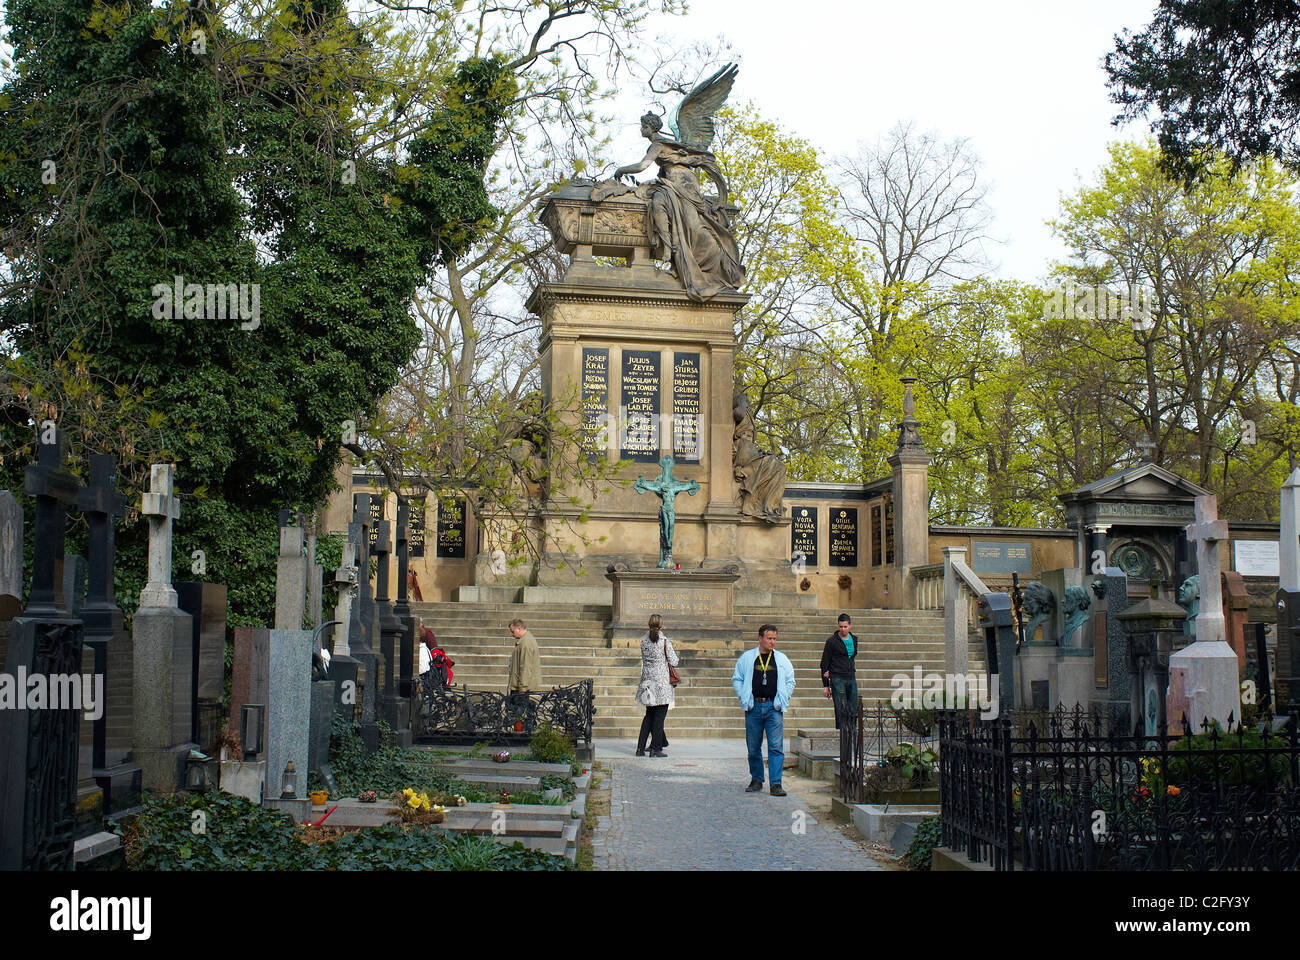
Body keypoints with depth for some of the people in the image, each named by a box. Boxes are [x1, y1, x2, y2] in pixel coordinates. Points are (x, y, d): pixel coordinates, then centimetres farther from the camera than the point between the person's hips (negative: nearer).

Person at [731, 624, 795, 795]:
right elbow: (736, 679, 11)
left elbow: (790, 681, 16)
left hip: (774, 707, 0)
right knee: (753, 747, 7)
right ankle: (756, 780, 21)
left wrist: (783, 699, 4)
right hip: (754, 707, 0)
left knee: (776, 747, -8)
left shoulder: (782, 659, 9)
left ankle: (776, 784, -8)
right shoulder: (747, 658, 6)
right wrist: (744, 698, 0)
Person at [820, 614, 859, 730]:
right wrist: (826, 685, -4)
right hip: (837, 679, -5)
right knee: (841, 712, -10)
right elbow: (824, 663, -1)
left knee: (853, 712, 5)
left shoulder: (854, 640, 10)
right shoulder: (832, 641, -4)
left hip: (851, 678, 5)